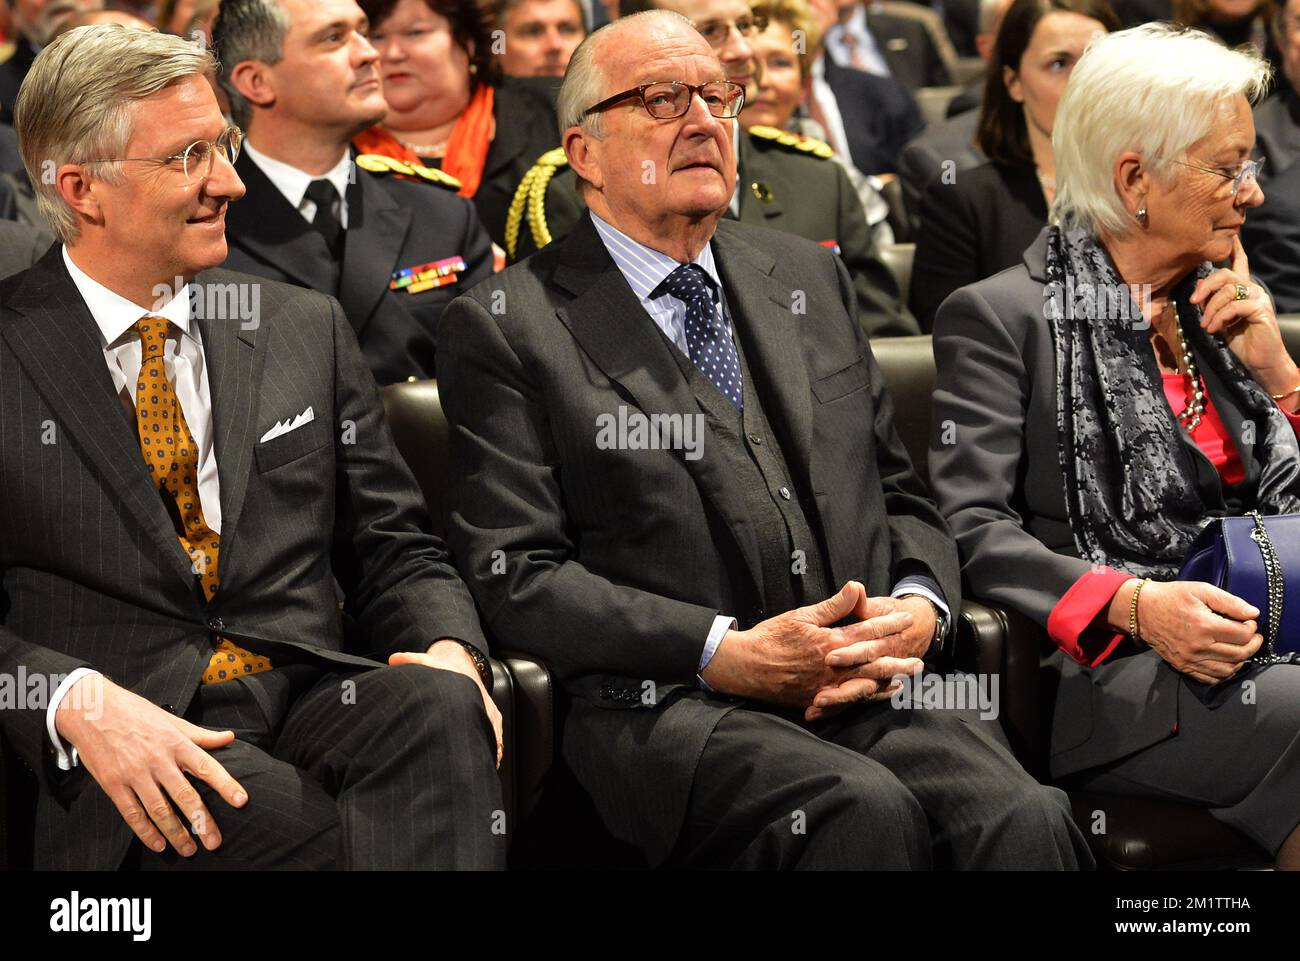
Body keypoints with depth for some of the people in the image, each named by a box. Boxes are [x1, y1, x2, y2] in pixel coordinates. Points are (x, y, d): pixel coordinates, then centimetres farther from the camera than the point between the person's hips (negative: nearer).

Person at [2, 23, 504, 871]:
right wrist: (77, 702, -21)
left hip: (317, 697, 4)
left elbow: (395, 550, 18)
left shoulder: (307, 331, 18)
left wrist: (450, 652, -5)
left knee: (437, 706, -31)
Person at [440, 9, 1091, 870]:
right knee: (867, 812, -35)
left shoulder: (811, 278, 22)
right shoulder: (507, 327, 5)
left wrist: (918, 606, 1)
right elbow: (516, 576, -3)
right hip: (664, 704, -4)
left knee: (1023, 819, -27)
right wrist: (726, 655, -14)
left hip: (870, 684, 4)